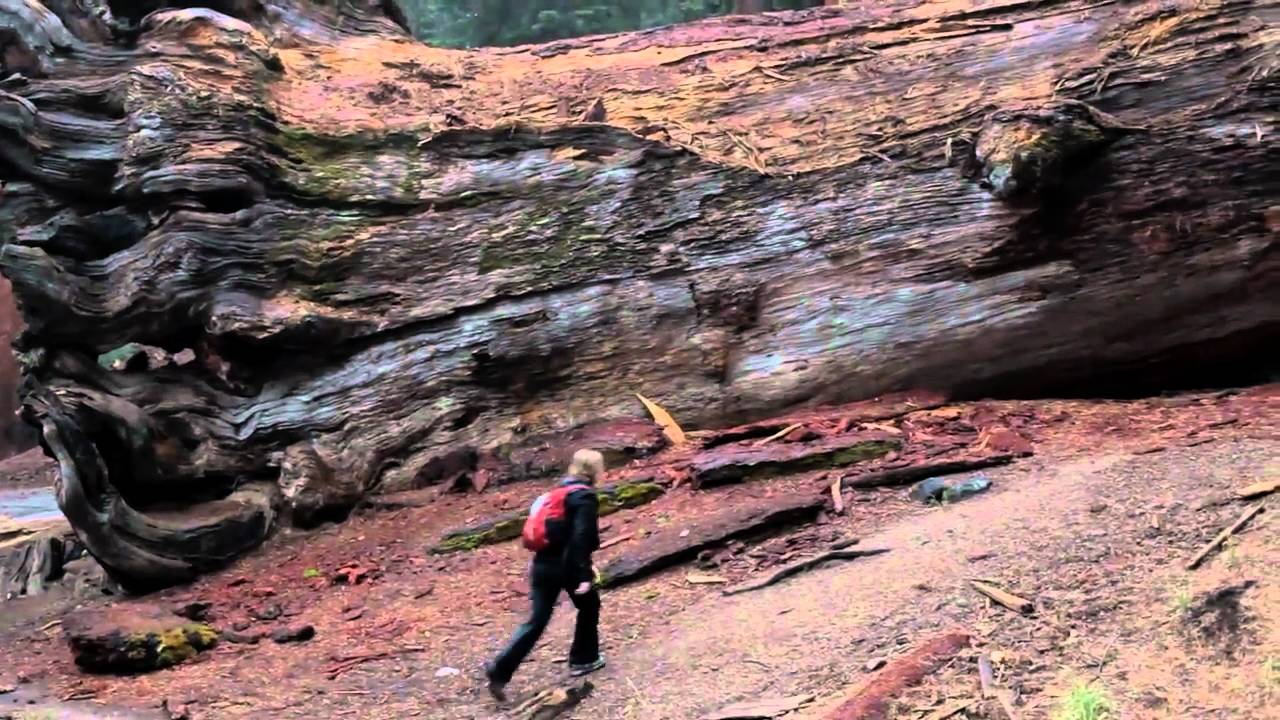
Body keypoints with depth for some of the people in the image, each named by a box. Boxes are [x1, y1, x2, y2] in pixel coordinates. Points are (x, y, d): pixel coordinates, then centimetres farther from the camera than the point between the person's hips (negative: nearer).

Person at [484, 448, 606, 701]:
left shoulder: (561, 490, 14)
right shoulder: (586, 496, -12)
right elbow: (581, 537, -21)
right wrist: (584, 574, -23)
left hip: (544, 564, 7)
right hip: (567, 566, -7)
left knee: (537, 620, 6)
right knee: (589, 606, 20)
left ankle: (500, 670, -4)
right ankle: (584, 659, 30)